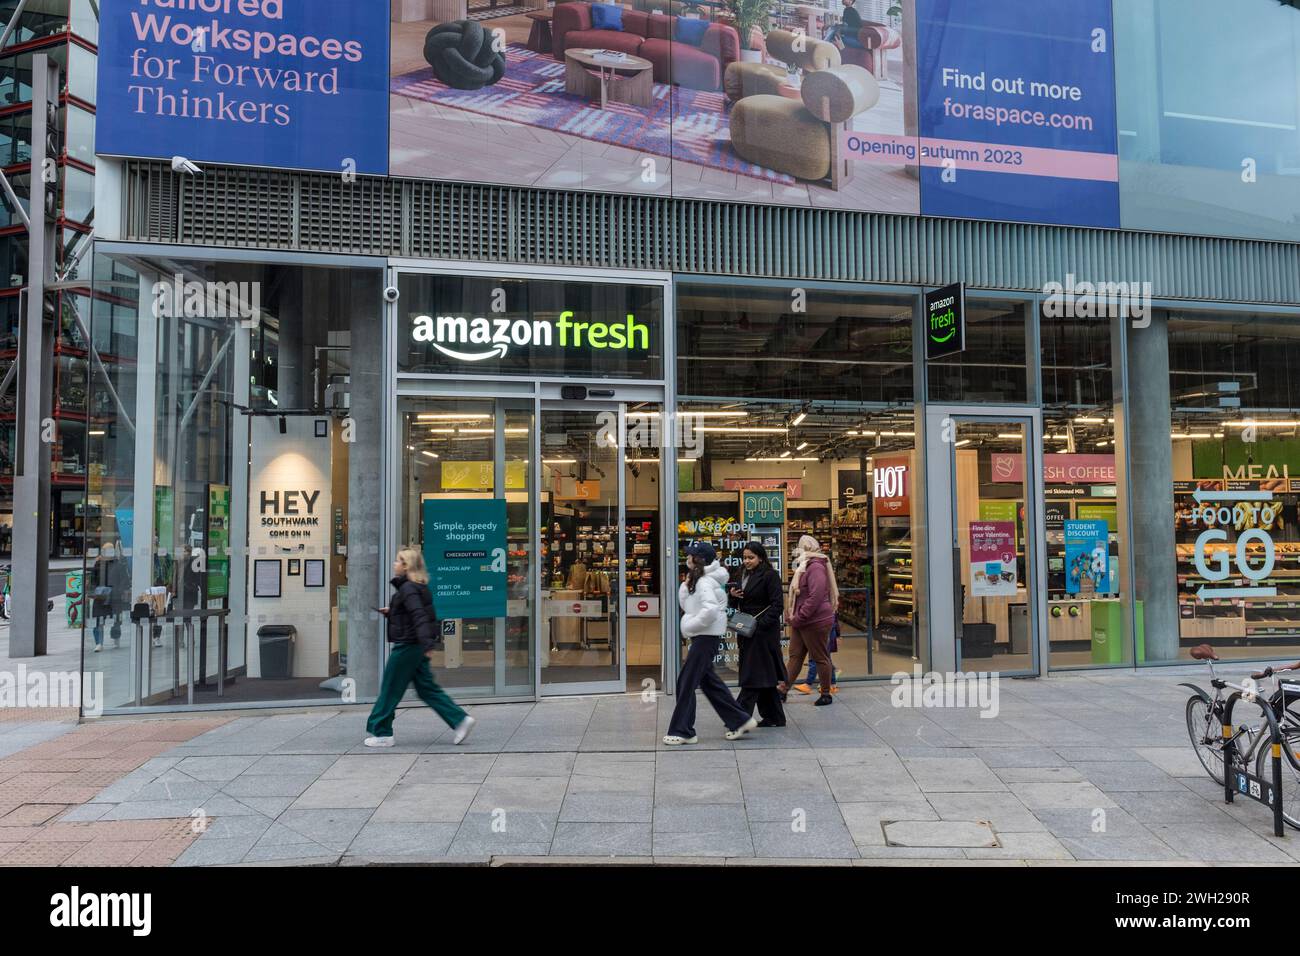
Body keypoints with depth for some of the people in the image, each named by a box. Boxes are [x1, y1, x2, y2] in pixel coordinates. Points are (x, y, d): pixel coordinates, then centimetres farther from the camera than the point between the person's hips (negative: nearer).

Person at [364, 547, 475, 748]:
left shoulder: (408, 588, -16)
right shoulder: (416, 587, 14)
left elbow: (419, 615, -29)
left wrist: (426, 641, -38)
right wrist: (390, 612, 20)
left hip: (407, 646, -10)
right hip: (414, 646, 10)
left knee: (389, 690, 3)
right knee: (427, 688, 10)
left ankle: (381, 733, 12)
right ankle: (460, 720, 6)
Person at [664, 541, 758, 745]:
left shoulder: (705, 581, -17)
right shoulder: (696, 579, 13)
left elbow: (710, 610, -30)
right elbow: (685, 604, 15)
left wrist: (689, 626, -20)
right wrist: (686, 586, -2)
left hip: (706, 637, -10)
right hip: (701, 637, 10)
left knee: (686, 682, -4)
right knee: (708, 681, 15)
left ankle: (683, 732, 5)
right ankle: (739, 721, 23)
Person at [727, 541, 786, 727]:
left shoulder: (770, 576, -9)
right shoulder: (744, 575, 14)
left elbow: (778, 605, -15)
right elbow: (738, 605, 20)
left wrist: (759, 624, -22)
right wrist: (733, 596, -2)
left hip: (763, 632, -8)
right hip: (747, 632, 8)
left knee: (753, 676, -8)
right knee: (764, 677, 13)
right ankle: (774, 717, 20)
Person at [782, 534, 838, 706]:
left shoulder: (816, 567, -17)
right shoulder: (805, 567, 15)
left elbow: (815, 597, -26)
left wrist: (798, 618, -21)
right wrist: (792, 615, 11)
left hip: (815, 622, -10)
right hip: (801, 622, 10)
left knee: (821, 658, 2)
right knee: (795, 655, 10)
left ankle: (826, 694, 14)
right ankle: (783, 690, 14)